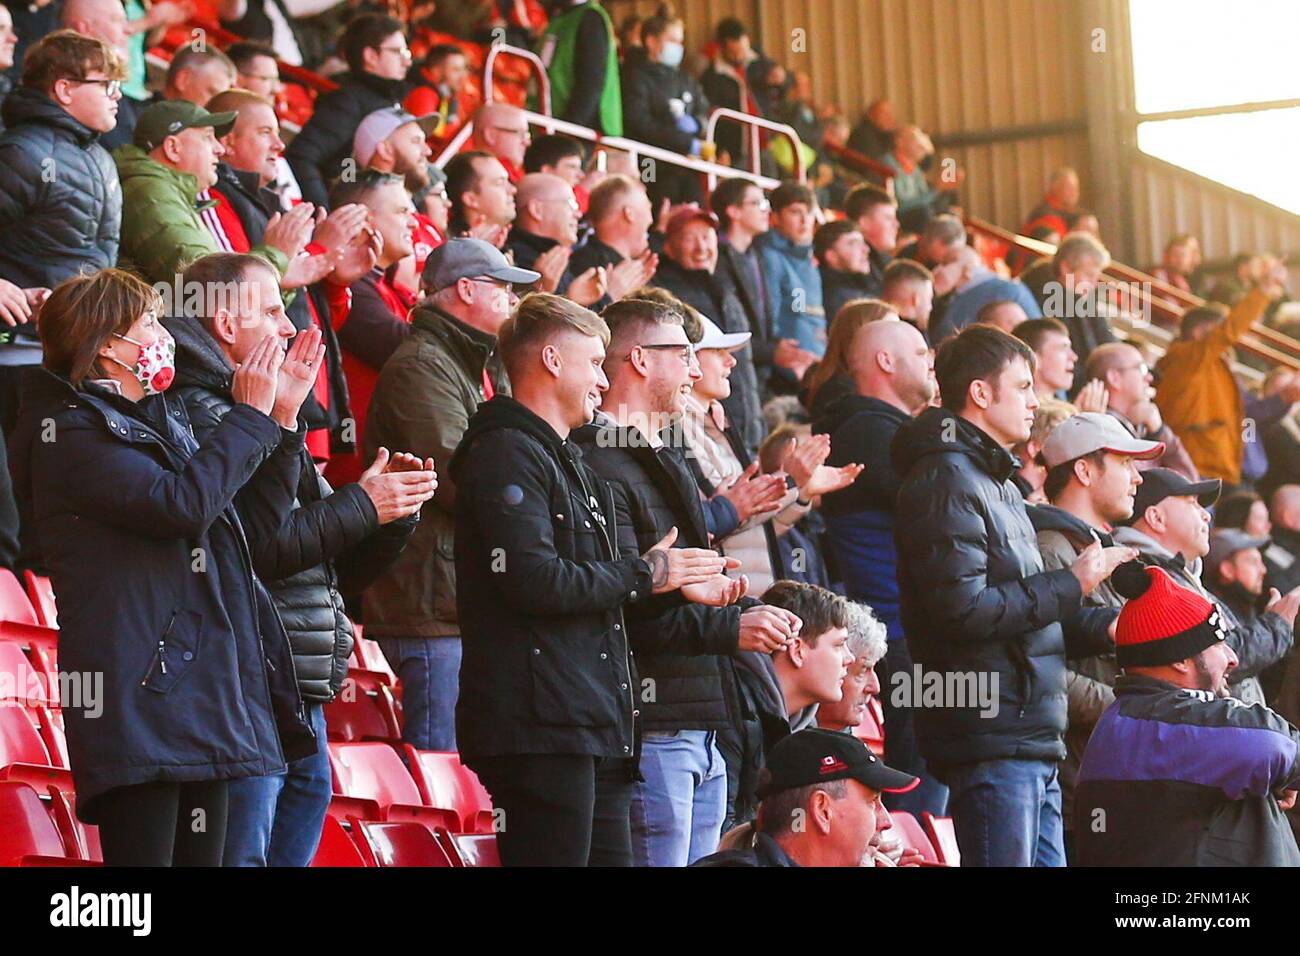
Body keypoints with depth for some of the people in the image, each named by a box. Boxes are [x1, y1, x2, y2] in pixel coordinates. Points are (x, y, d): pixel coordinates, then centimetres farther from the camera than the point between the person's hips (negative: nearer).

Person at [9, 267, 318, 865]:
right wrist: (250, 415, -8)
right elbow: (180, 504, -20)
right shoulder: (70, 431, -6)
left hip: (206, 696, 9)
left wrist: (282, 417, 15)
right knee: (142, 890, -13)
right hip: (140, 697, -9)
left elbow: (250, 528, 24)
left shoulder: (161, 425, 23)